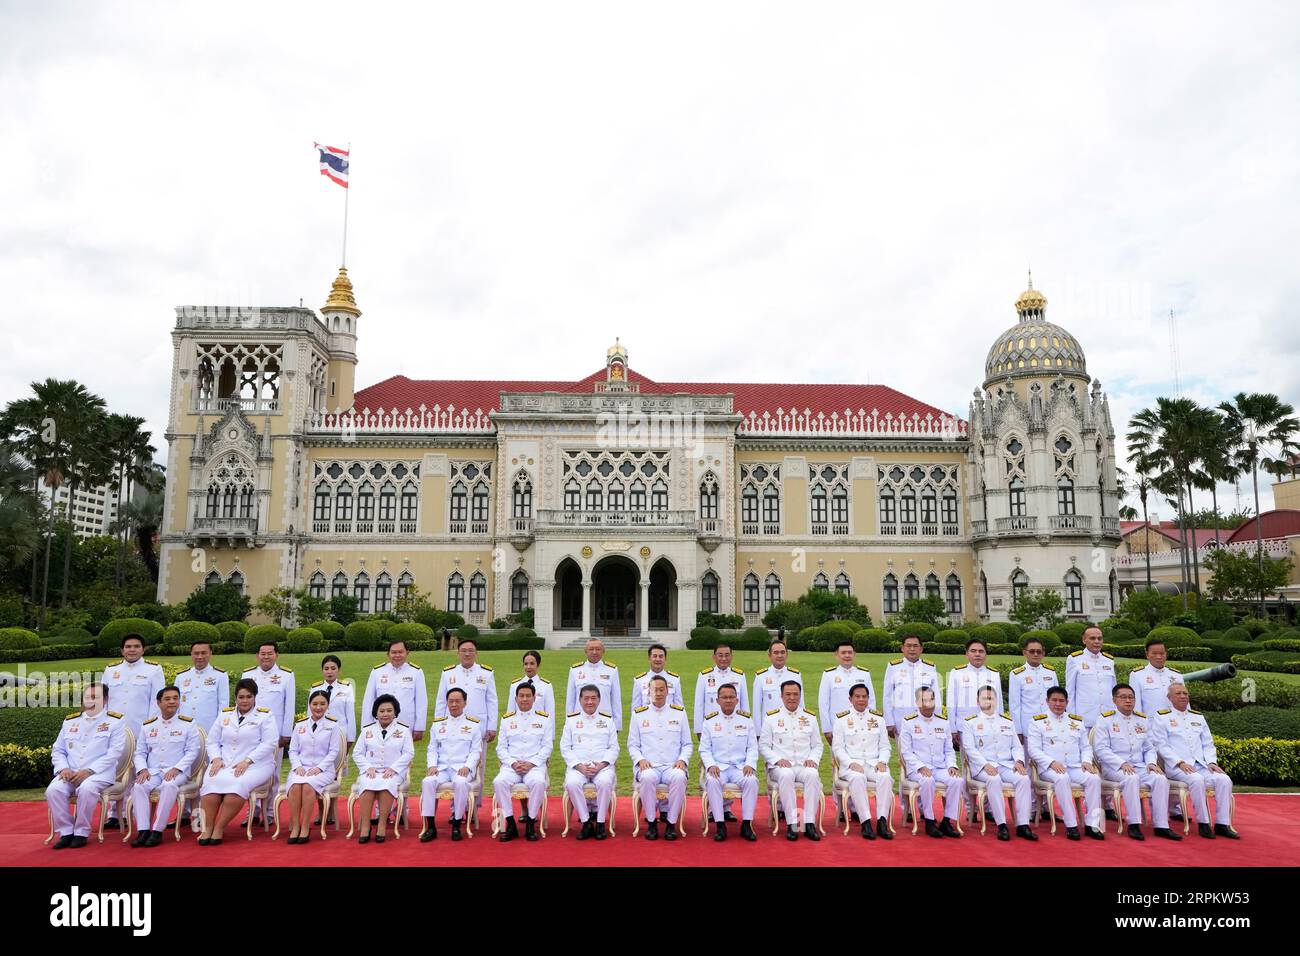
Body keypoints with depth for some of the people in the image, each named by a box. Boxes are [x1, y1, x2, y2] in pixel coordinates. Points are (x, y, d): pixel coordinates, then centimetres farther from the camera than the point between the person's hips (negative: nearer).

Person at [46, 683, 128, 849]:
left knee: (87, 789, -35)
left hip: (99, 773, -4)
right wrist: (63, 768, -3)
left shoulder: (115, 721, 3)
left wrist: (89, 771, -16)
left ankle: (81, 832, -16)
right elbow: (57, 750, 18)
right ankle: (65, 832, -11)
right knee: (53, 790, -26)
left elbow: (114, 753, -6)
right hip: (70, 773, 4)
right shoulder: (70, 721, 19)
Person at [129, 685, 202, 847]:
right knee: (138, 786, -28)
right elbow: (140, 752, 15)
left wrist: (176, 769, -14)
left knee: (169, 785, -35)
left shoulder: (188, 724, 6)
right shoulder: (148, 726, 16)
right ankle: (143, 830, -27)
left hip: (177, 772, -3)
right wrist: (142, 769, -5)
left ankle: (157, 830, -31)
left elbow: (192, 752, 0)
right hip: (152, 771, 3)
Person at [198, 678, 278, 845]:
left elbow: (270, 743, -5)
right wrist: (216, 758, -3)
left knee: (237, 785, -33)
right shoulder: (225, 715, 20)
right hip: (224, 764, 4)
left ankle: (219, 829, -21)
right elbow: (212, 741, 17)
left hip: (255, 765, -3)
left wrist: (247, 761, -15)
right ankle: (207, 828, -21)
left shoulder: (265, 716, 6)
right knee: (210, 783, -28)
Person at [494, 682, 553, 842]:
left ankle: (530, 824, -18)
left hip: (535, 764, -2)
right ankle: (511, 825, -16)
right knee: (499, 782, -30)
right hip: (511, 765, 2)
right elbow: (501, 748, 10)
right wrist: (513, 763, -8)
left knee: (539, 782, -34)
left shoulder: (544, 718, 10)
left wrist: (531, 763, -10)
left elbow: (548, 746, 4)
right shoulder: (506, 719, 14)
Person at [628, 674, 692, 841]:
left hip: (672, 767, 0)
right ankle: (651, 822, -15)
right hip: (648, 766, 0)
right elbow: (632, 744, 12)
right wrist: (640, 760, -6)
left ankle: (672, 823, -17)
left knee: (679, 777, -35)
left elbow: (687, 744, 14)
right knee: (647, 777, -36)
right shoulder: (639, 714, 11)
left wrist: (682, 760, -4)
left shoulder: (679, 712, 13)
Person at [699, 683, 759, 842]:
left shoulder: (746, 719, 9)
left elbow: (753, 747, 8)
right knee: (712, 781, -33)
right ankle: (720, 825, -22)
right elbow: (704, 749, 6)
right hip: (718, 766, -1)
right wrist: (711, 765, -11)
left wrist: (750, 764, -9)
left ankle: (746, 825, -18)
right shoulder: (710, 720, 7)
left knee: (751, 780, -30)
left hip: (740, 767, 1)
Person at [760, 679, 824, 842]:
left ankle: (810, 824, -30)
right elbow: (763, 745, 6)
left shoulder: (810, 717, 15)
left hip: (804, 765, 2)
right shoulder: (771, 717, 7)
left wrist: (812, 759, -3)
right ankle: (791, 825, -32)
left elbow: (818, 745, 18)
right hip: (780, 766, -2)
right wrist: (778, 760, -11)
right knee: (786, 775, -37)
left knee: (813, 774, -33)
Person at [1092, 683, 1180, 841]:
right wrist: (1122, 763, -19)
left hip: (1140, 766, 5)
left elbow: (1149, 748, 18)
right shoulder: (1106, 719, 0)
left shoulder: (1143, 720, 17)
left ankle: (1161, 826, -19)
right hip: (1114, 767, -5)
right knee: (1132, 778, -35)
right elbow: (1101, 749, -7)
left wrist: (1151, 763, -4)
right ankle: (1134, 824, -27)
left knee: (1161, 778, -23)